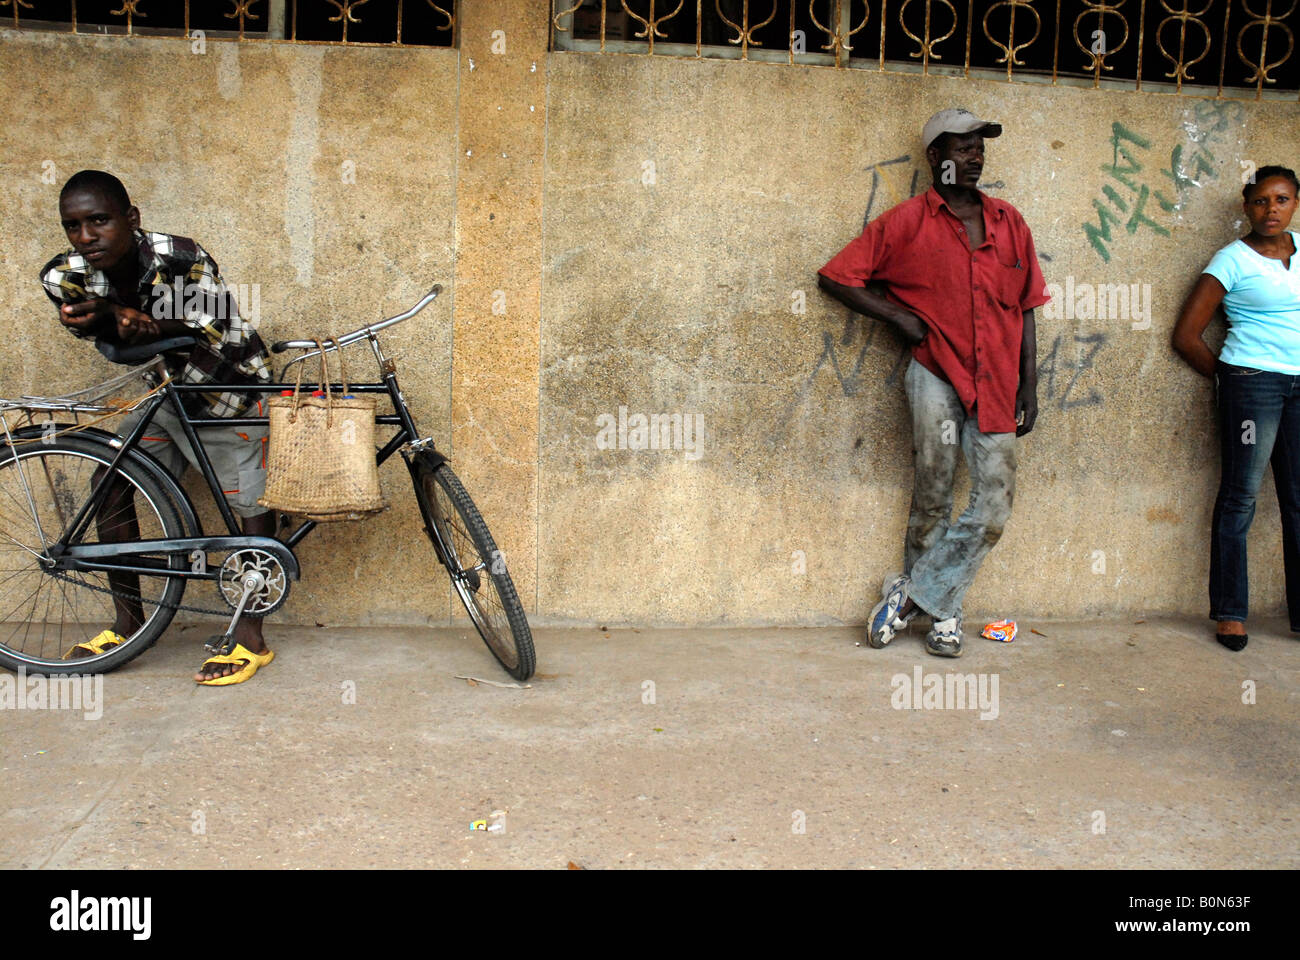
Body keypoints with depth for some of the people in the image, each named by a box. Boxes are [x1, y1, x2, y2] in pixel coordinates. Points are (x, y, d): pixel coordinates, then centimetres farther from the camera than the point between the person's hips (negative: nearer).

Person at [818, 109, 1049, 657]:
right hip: (937, 374, -4)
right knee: (932, 498, -3)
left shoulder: (1009, 224, 13)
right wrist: (899, 316, -6)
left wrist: (1028, 385, 8)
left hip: (996, 385, 4)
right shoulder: (906, 223, 1)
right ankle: (942, 609, 16)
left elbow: (1025, 309, 15)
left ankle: (912, 593, 8)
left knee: (996, 501, -4)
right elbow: (835, 278, 1)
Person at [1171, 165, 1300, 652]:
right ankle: (1230, 612, 3)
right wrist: (1227, 376, 3)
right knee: (1240, 494, -4)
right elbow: (1186, 335, -3)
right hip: (1252, 382, -5)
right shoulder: (1232, 260, -3)